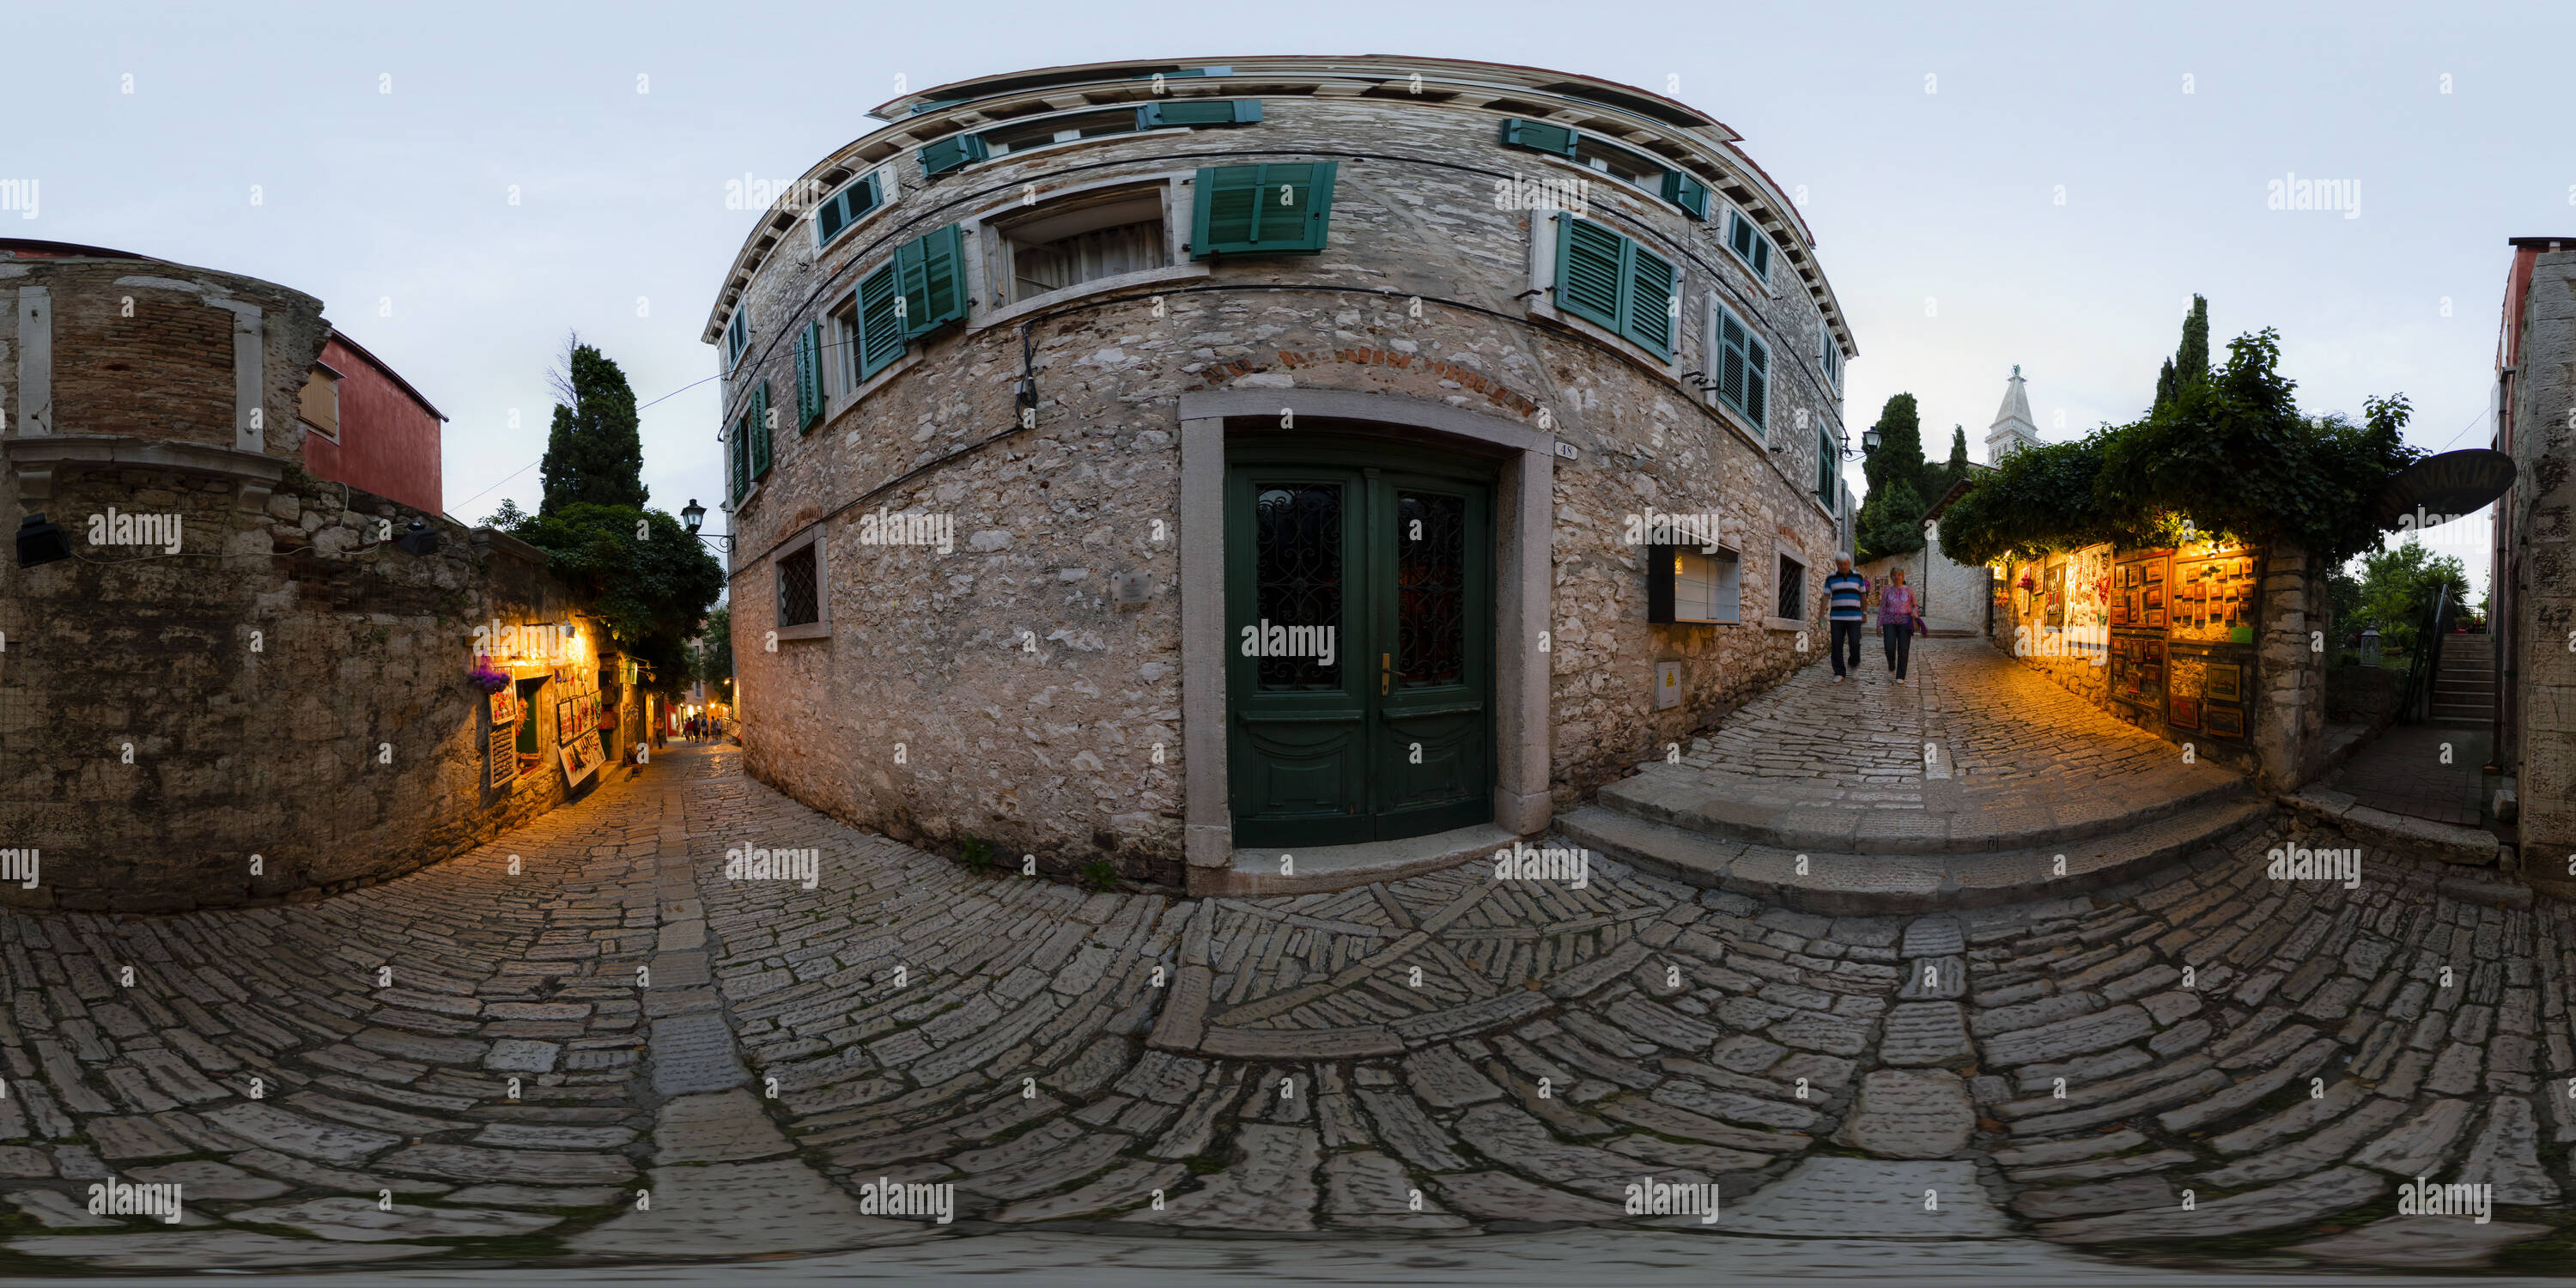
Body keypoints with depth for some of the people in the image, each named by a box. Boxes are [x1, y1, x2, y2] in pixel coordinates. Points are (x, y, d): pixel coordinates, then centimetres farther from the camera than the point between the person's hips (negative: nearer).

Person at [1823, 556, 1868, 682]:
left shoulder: (1857, 577, 6)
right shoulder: (1831, 579, 6)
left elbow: (1863, 595, 11)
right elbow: (1826, 597, 5)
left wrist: (1864, 613, 9)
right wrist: (1823, 614, -3)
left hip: (1854, 617, -1)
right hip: (1836, 617, 1)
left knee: (1854, 643, -11)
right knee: (1836, 645, -4)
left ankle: (1854, 662, 19)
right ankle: (1839, 673, 2)